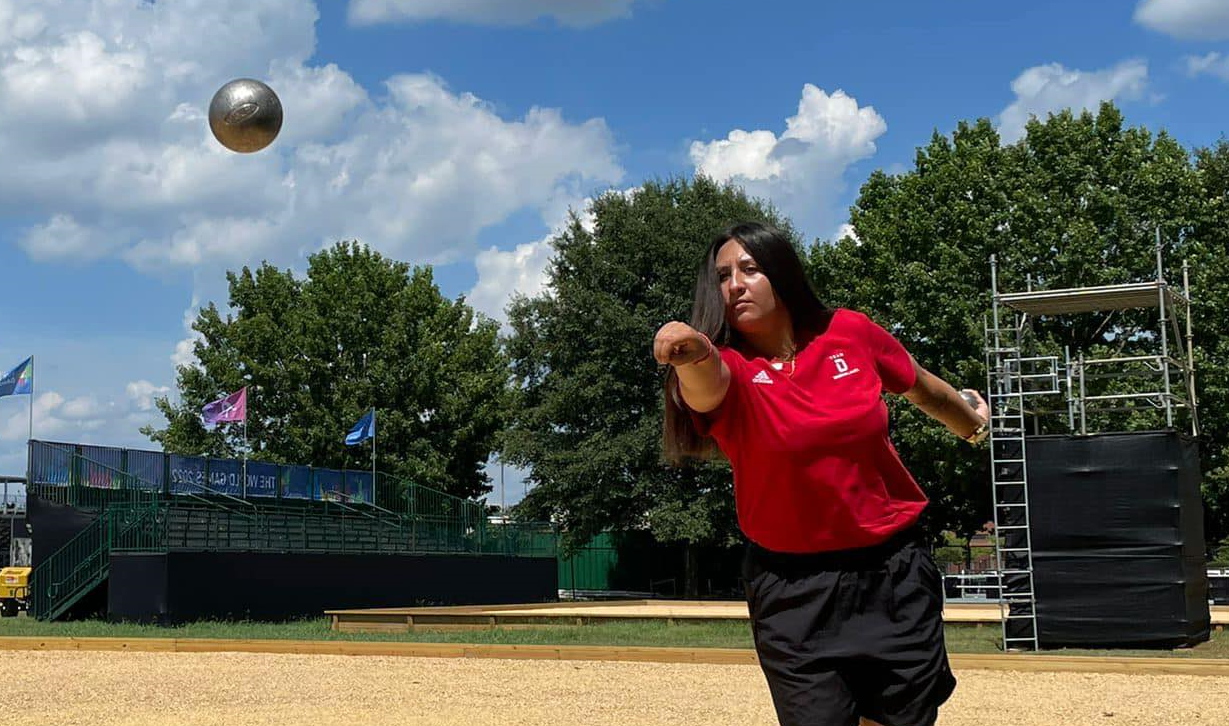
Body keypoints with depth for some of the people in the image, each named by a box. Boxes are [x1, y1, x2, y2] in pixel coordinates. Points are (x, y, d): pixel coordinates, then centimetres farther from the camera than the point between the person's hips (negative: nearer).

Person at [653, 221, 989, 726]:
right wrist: (690, 352, -59)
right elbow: (706, 383, -36)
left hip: (894, 572, 2)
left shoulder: (851, 333, -2)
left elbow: (922, 387, 17)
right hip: (794, 590, -2)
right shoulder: (729, 368, -10)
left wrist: (973, 425, 35)